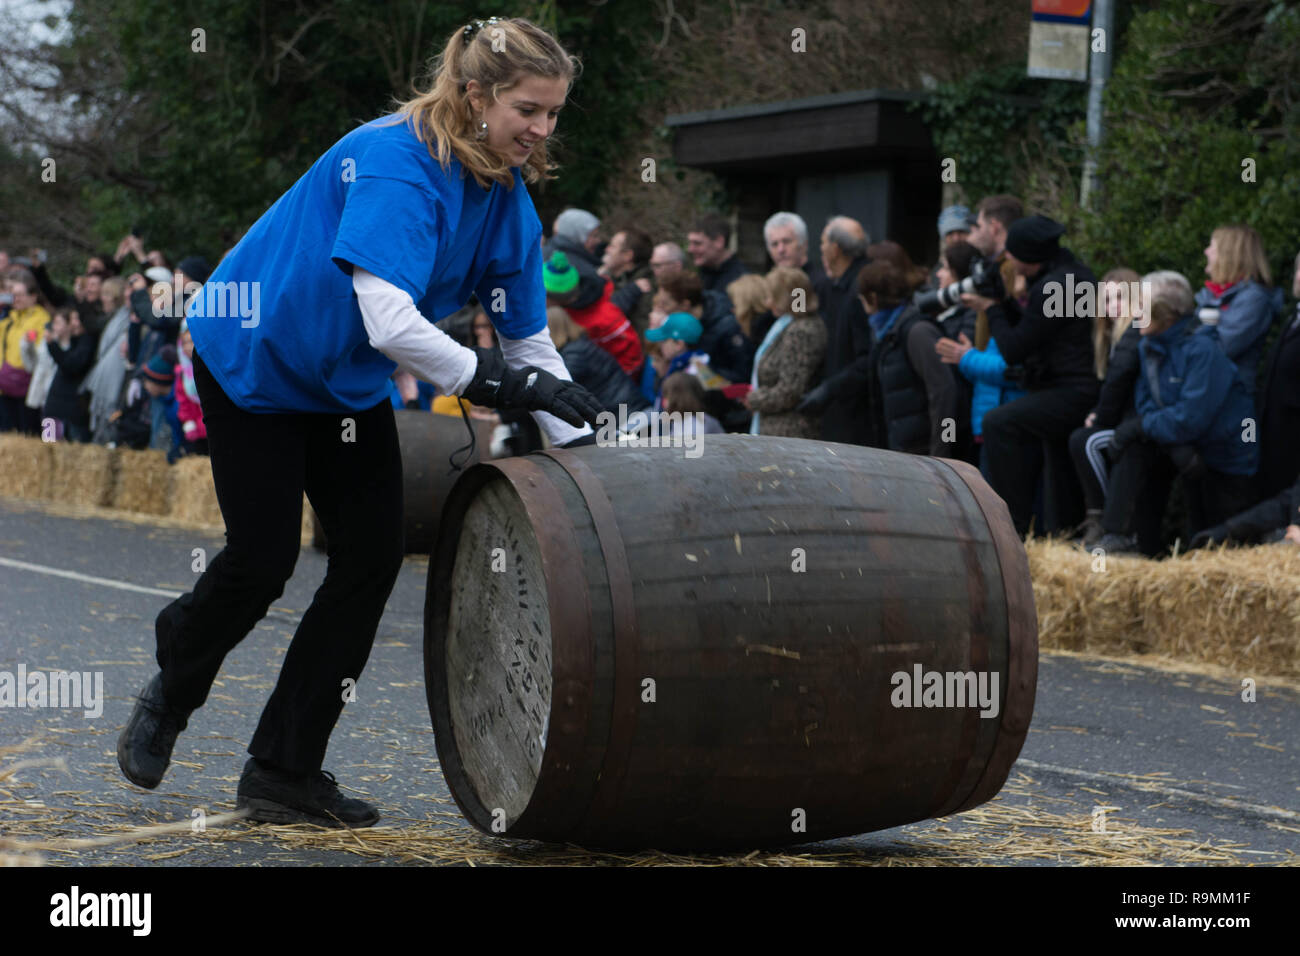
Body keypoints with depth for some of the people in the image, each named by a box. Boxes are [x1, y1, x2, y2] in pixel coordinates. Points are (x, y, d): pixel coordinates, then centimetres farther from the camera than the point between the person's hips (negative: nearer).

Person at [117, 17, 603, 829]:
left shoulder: (508, 197, -7)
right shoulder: (394, 163, -30)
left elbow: (530, 340, -3)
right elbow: (389, 320, -40)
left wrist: (582, 444, -12)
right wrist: (495, 382, -41)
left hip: (349, 382, 7)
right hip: (255, 359, -7)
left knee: (373, 558, -1)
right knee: (263, 560, -5)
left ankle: (285, 772, 9)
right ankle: (170, 695, 28)